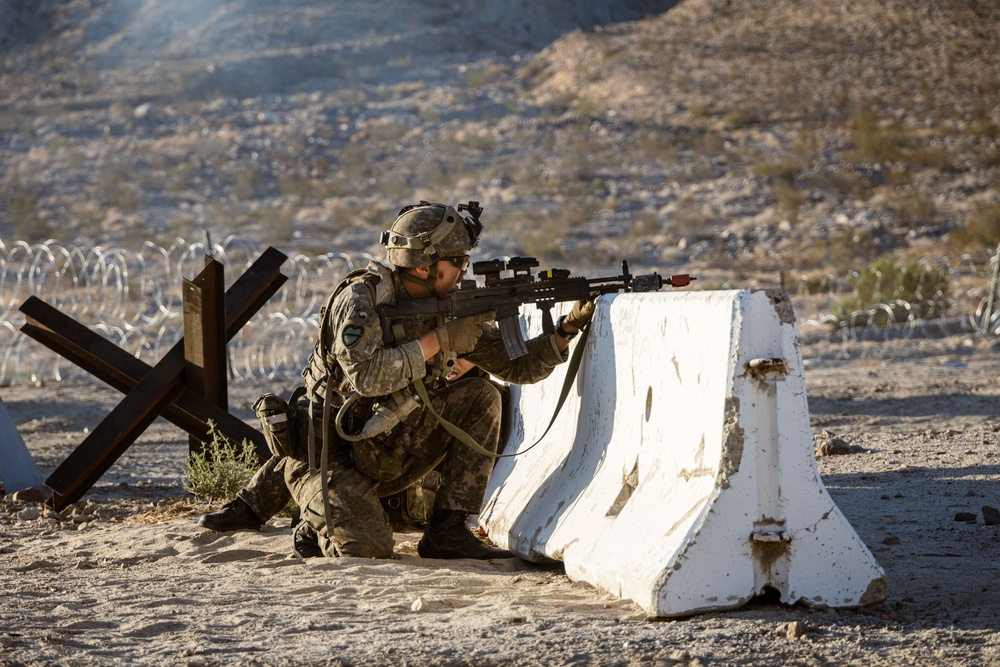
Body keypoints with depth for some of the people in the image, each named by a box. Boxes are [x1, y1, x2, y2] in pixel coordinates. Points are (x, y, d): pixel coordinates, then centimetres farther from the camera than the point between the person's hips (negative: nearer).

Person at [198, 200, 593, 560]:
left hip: (386, 454, 7)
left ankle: (447, 531, -8)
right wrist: (439, 340, -28)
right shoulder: (360, 298, -19)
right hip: (333, 452, -7)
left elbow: (516, 366, 2)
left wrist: (567, 330, -13)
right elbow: (367, 376, -34)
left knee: (480, 398, -10)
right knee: (365, 549, -26)